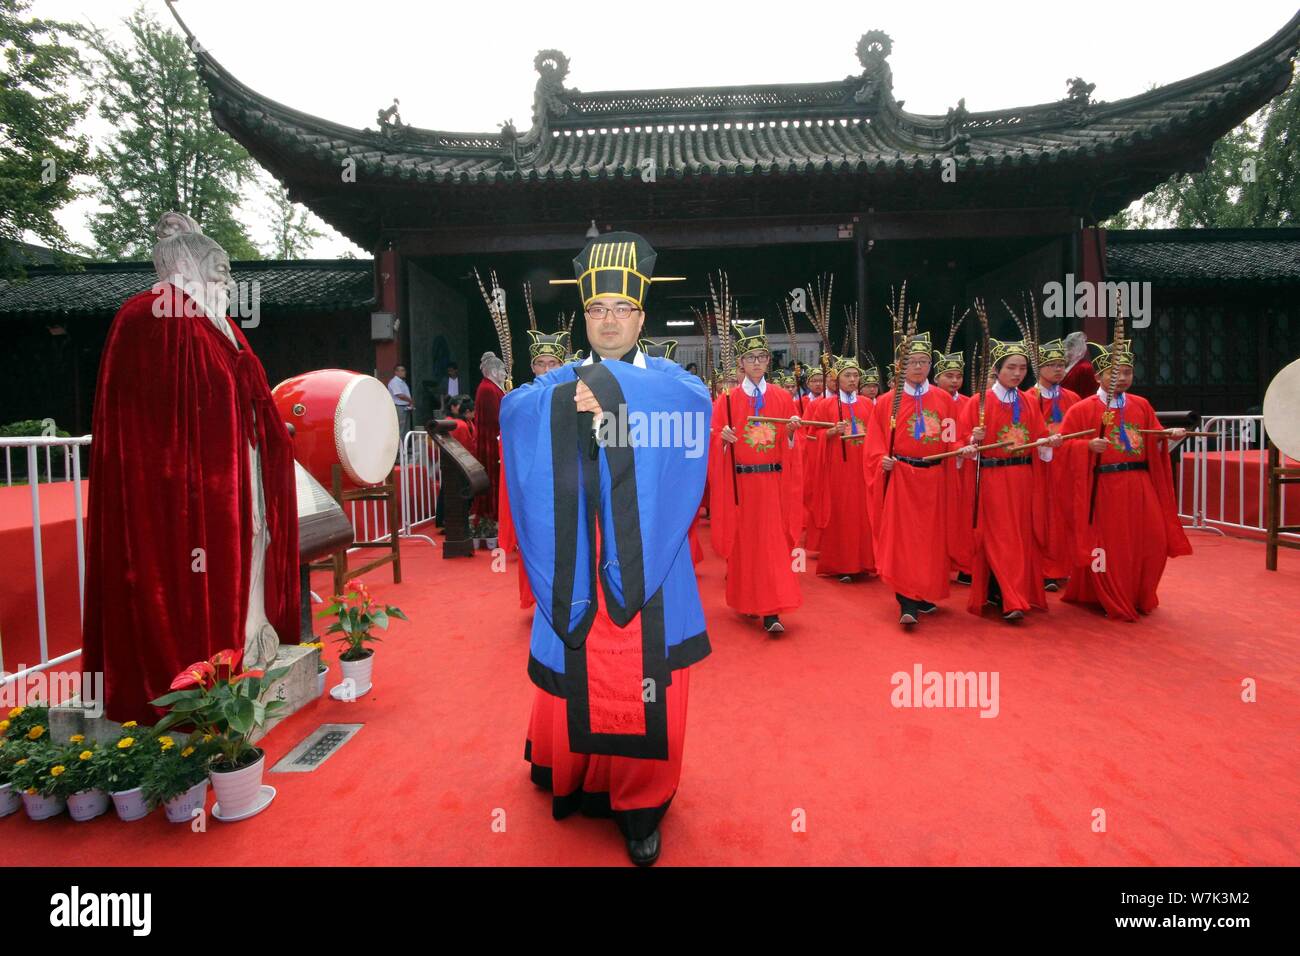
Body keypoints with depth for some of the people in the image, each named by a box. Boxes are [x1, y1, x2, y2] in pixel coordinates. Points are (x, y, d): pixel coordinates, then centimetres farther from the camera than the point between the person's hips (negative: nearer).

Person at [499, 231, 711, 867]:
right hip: (579, 568, 1)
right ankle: (569, 776, 37)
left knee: (646, 685, 3)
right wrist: (572, 397, -21)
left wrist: (609, 392, -22)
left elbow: (696, 403, -16)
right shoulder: (560, 381, 11)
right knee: (574, 677, 7)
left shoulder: (667, 377, 7)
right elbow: (512, 409, -8)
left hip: (647, 567, 0)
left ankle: (640, 807, 24)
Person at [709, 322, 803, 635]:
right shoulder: (727, 400, 2)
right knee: (744, 542, 7)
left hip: (774, 482, 1)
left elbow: (794, 445, 5)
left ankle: (770, 610, -2)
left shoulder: (783, 397, 6)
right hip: (740, 482, 0)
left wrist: (792, 431, -15)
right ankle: (747, 600, 24)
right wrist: (723, 438, -20)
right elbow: (713, 442, 0)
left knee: (773, 542, -3)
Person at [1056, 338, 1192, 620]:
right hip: (1104, 487, -5)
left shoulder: (1142, 405, 11)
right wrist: (1088, 446, -23)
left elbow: (1153, 440, 16)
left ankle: (1140, 598, 26)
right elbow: (1065, 444, -7)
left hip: (1141, 485, 5)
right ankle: (1115, 605, 16)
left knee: (1153, 542, 5)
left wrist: (1168, 436, -5)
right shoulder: (1083, 409, -4)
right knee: (1110, 546, 1)